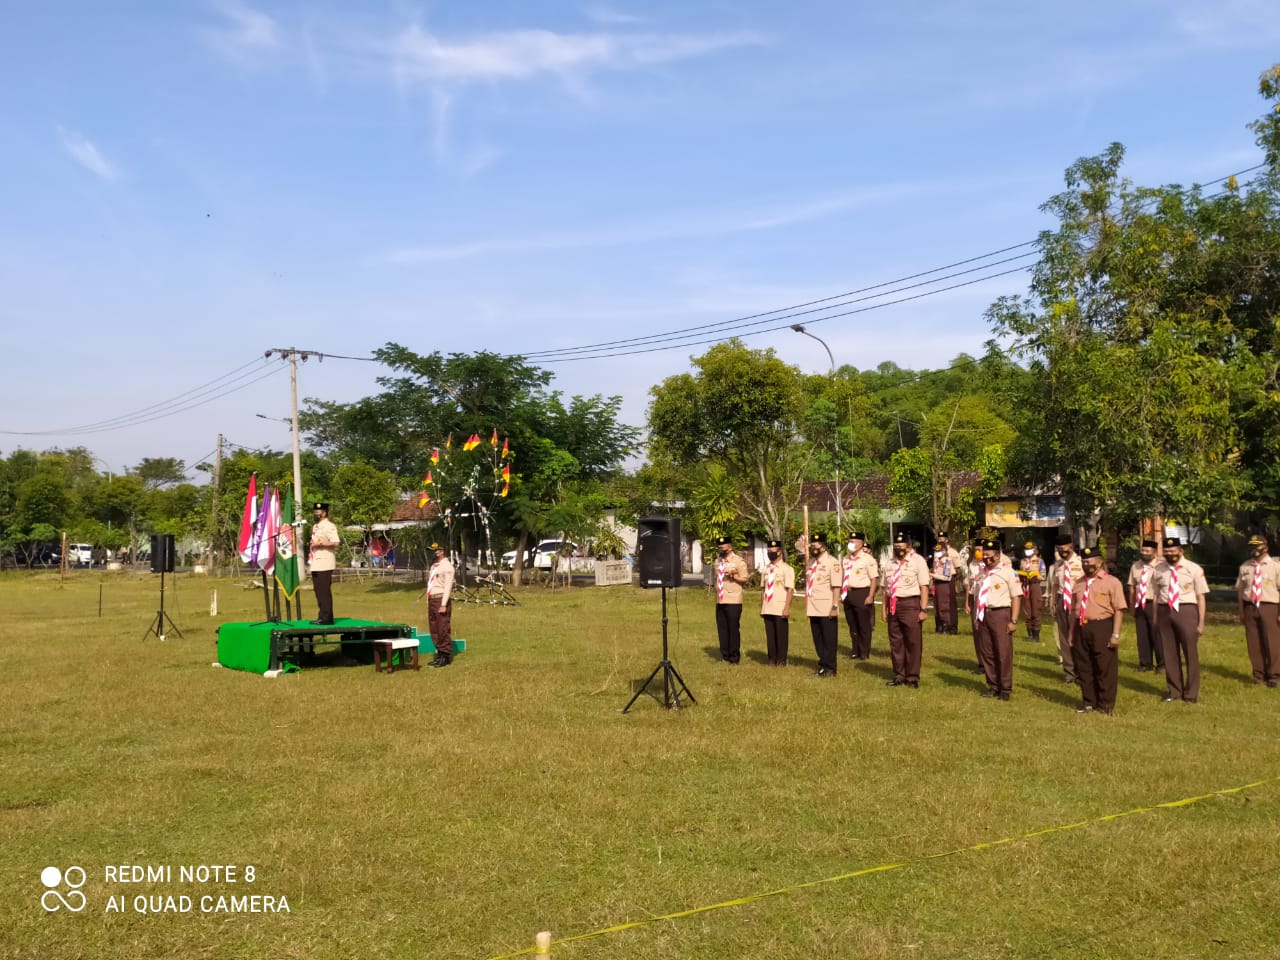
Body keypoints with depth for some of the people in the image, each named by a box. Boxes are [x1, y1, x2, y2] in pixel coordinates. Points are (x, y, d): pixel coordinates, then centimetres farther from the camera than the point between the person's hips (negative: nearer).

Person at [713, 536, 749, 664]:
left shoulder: (738, 561, -5)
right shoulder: (718, 562, 15)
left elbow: (745, 579, -5)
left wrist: (733, 576, -20)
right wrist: (716, 591, 15)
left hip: (733, 601, -6)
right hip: (720, 601, 6)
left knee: (733, 629, -2)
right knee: (722, 629, 6)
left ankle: (734, 657, 5)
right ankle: (725, 656, 14)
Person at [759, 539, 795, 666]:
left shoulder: (786, 569, -7)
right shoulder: (766, 569, 12)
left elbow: (790, 590, -12)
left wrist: (787, 608, -18)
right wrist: (761, 607, 12)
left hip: (780, 609, -6)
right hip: (768, 609, 6)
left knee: (781, 636, 3)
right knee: (770, 635, 9)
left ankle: (781, 661, 12)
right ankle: (772, 659, 18)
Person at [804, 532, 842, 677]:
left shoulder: (832, 562, -10)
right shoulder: (811, 561, 13)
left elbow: (836, 586, -15)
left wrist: (835, 606, -20)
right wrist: (807, 605, 15)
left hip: (827, 609, -7)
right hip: (813, 609, 7)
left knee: (829, 640, 1)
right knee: (817, 639, 12)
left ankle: (830, 668, 8)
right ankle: (822, 665, 22)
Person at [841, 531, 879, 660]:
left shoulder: (868, 559, -9)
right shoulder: (846, 559, 11)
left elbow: (874, 579, -11)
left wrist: (870, 596, -16)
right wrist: (842, 594, 13)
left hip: (862, 593, -6)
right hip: (848, 594, 6)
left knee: (864, 625, 2)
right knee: (852, 625, 13)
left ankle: (864, 653, 11)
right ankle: (855, 651, 24)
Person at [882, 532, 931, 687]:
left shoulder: (918, 561, -4)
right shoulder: (892, 562, 14)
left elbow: (924, 587, -9)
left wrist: (924, 609, -14)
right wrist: (885, 609, 14)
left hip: (910, 604, -6)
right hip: (893, 605, 6)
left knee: (913, 642, -1)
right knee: (895, 642, 10)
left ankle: (913, 677, 8)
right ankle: (899, 676, 19)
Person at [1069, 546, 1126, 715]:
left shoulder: (1111, 582, -4)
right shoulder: (1079, 584, 15)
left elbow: (1119, 610, -9)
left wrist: (1115, 634, -14)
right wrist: (1071, 633, 16)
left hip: (1102, 627, -6)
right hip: (1081, 628, 6)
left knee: (1105, 667, 1)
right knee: (1083, 667, 10)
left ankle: (1105, 704, 14)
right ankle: (1089, 702, 23)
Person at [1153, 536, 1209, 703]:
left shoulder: (1194, 569, -3)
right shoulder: (1159, 569, 5)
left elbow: (1201, 597, -2)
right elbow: (1156, 595, 9)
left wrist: (1201, 623, -4)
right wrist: (1156, 619, 6)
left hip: (1186, 610, -3)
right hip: (1165, 612, 3)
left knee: (1191, 653, 2)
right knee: (1169, 654, 10)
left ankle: (1191, 693, 17)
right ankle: (1174, 691, 25)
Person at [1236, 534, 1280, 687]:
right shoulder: (1245, 567, 5)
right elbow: (1240, 590, 9)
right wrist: (1242, 612, 7)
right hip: (1250, 607, 3)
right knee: (1254, 643, 8)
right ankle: (1259, 675, 21)